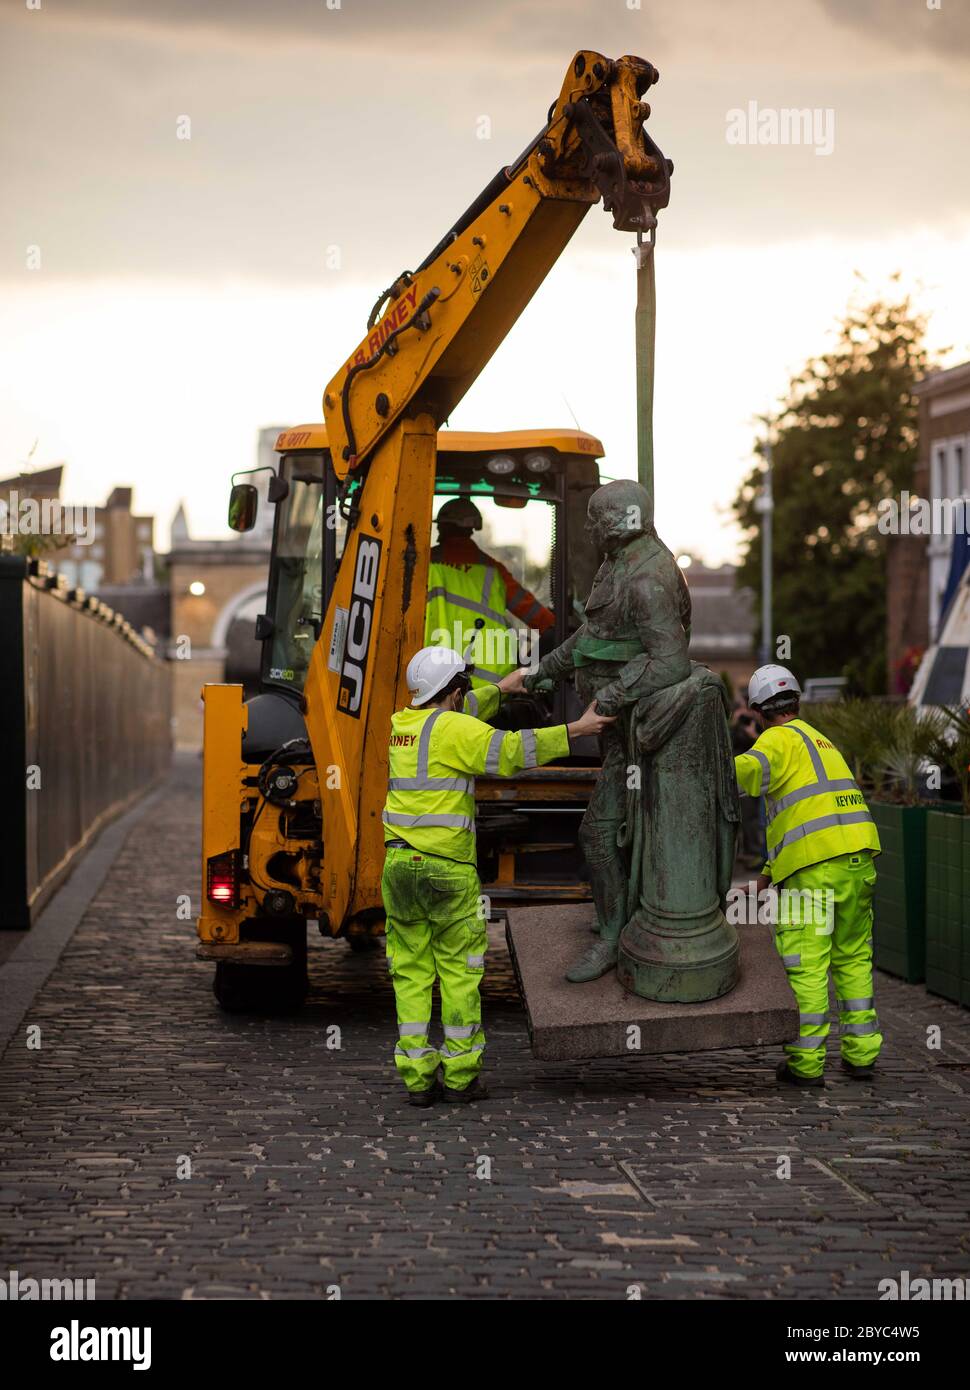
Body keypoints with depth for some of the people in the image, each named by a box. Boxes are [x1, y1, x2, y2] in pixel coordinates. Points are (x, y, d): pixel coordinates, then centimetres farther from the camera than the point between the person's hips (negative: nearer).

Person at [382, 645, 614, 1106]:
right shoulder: (454, 729, -9)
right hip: (447, 869, -6)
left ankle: (418, 1078, 4)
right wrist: (575, 730, -12)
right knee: (459, 971, 4)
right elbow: (511, 750, -18)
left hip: (400, 863, 6)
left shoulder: (400, 724, 12)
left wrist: (500, 690, 38)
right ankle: (461, 1076, 5)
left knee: (411, 972, 7)